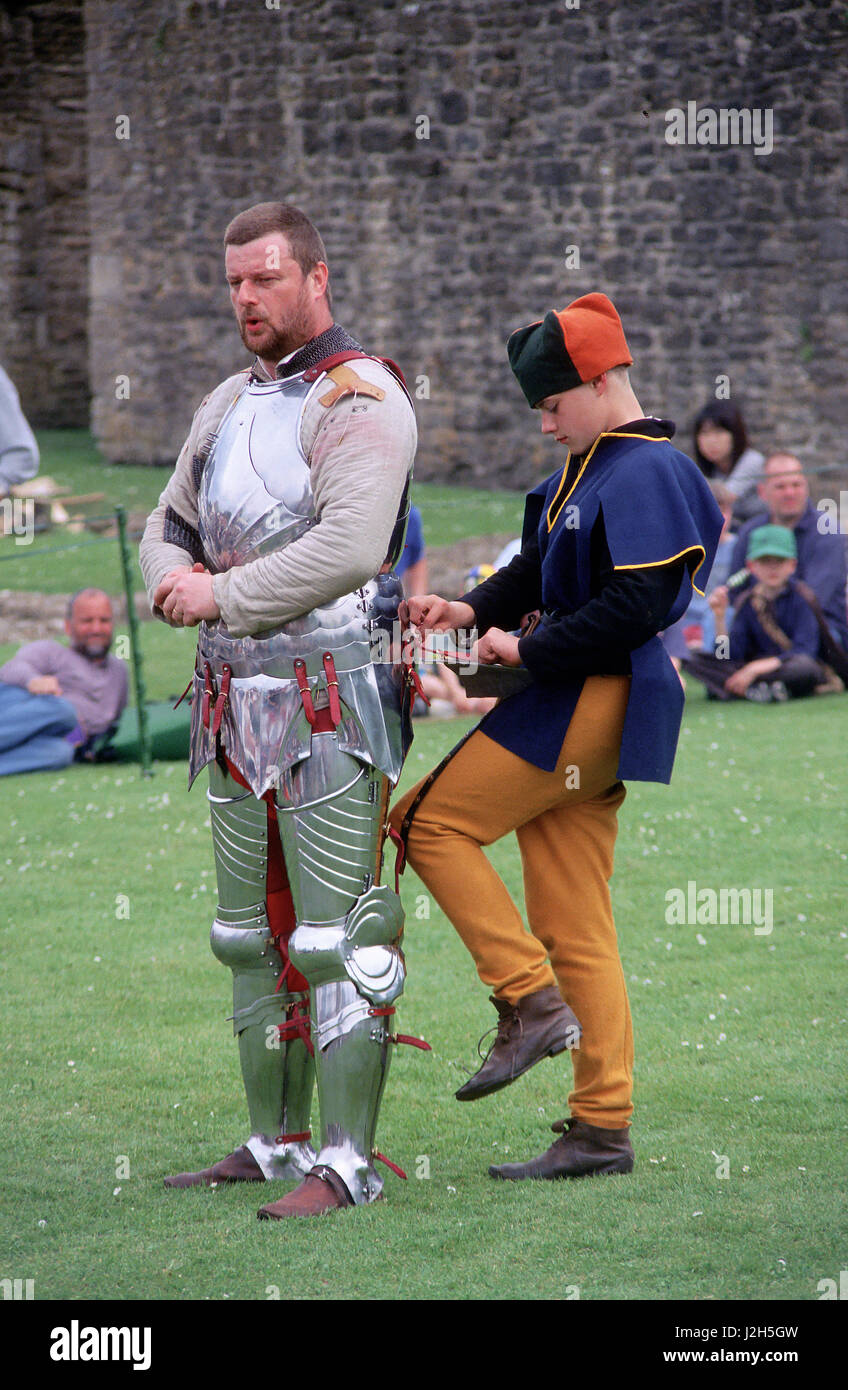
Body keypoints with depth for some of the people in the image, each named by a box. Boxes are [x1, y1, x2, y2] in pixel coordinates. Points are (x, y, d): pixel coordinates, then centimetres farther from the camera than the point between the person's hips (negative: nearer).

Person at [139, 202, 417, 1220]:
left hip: (329, 701, -9)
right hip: (236, 704, 9)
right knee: (252, 935, 13)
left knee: (337, 940, -9)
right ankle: (274, 1144, 21)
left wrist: (221, 596, -15)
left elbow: (350, 547, -22)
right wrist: (174, 579, -3)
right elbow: (169, 524, 21)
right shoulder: (227, 404, 17)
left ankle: (346, 1163, -9)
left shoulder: (360, 399, -9)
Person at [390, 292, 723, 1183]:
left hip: (588, 704, -10)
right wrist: (473, 609, 4)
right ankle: (603, 1127, 8)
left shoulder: (646, 476, -14)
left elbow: (630, 610, -22)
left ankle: (532, 1001, -5)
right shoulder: (588, 468, 17)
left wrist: (526, 650, -14)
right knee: (575, 924, 8)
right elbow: (538, 568, 22)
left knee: (430, 821, -5)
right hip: (581, 710, 10)